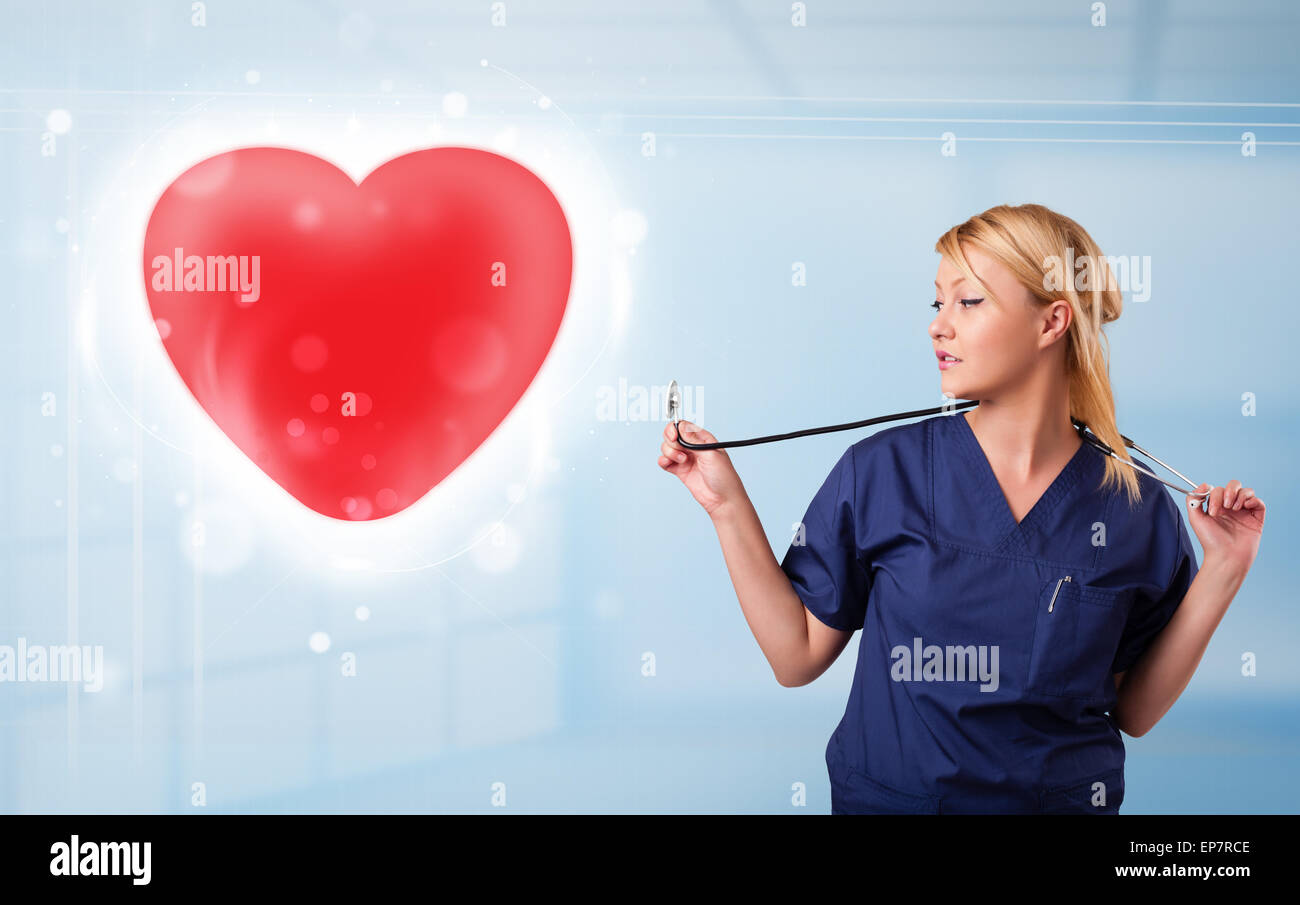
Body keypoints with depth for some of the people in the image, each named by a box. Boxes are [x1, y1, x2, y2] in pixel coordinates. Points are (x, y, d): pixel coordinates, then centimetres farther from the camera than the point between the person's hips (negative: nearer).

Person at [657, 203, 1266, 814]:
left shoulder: (1137, 507, -8)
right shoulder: (879, 471, -10)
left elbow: (1133, 712, -2)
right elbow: (797, 656, -7)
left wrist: (1222, 574, -9)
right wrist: (727, 505, -12)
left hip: (1063, 799, 1)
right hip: (886, 797, 0)